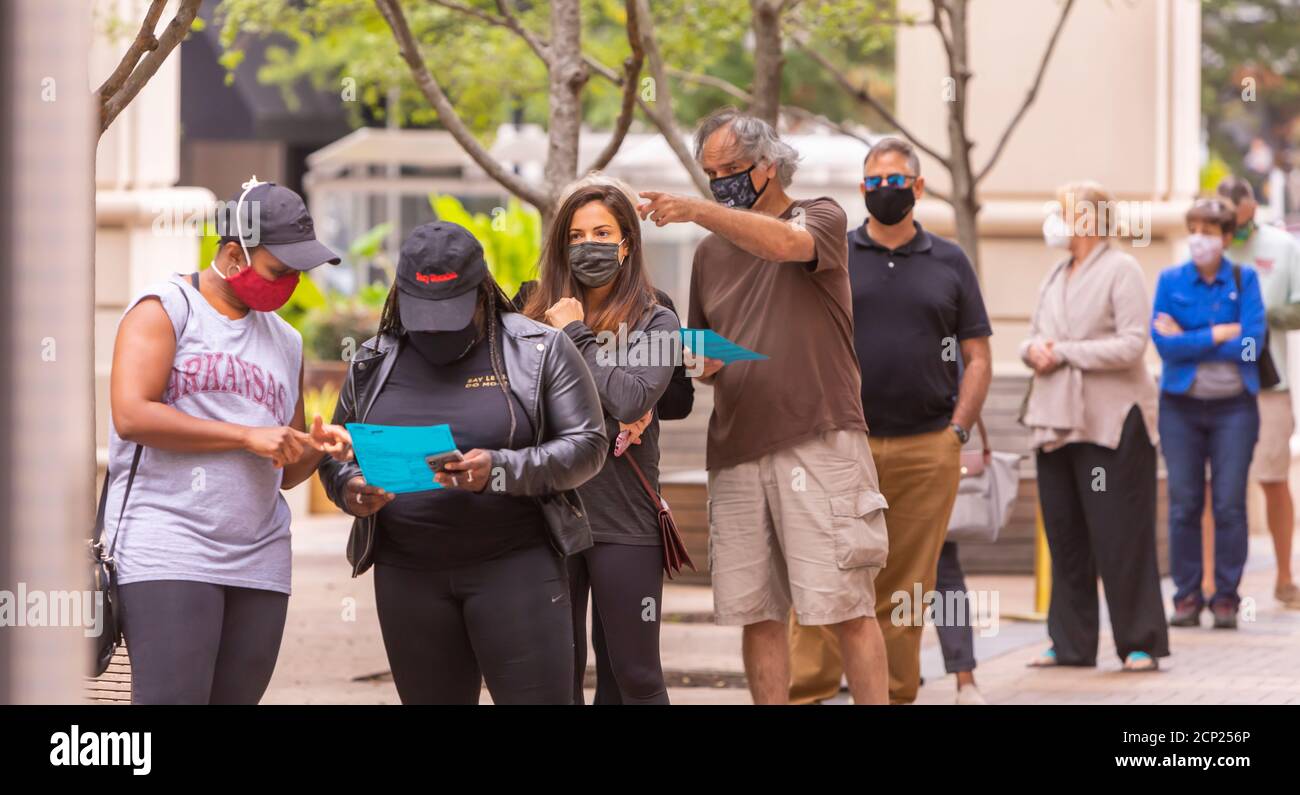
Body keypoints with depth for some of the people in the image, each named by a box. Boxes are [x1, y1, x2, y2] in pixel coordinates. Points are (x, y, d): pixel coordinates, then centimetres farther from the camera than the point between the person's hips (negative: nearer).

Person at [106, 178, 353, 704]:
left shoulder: (286, 341, 22)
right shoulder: (164, 309, 1)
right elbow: (130, 415, -14)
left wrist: (316, 447, 3)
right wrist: (248, 436, -13)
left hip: (260, 562, 7)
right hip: (168, 547, -7)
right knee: (174, 700, -16)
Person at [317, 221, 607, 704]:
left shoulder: (540, 349, -1)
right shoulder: (374, 362, 9)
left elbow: (587, 446, -6)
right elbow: (336, 454, 16)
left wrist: (500, 470, -22)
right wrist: (350, 489, -9)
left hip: (515, 563, -3)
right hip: (408, 571, 3)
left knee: (537, 697, -9)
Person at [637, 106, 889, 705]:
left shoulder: (821, 218, 3)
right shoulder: (710, 253, 18)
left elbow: (784, 243, -21)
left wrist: (698, 211, -31)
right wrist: (700, 363, 2)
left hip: (819, 441, -5)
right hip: (736, 452, 5)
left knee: (845, 607, -8)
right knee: (757, 614, 3)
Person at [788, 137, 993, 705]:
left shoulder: (949, 263, 12)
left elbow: (977, 357, 12)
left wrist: (958, 430, 1)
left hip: (926, 449, 1)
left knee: (907, 587, 3)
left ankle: (896, 693, 9)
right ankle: (808, 690, -5)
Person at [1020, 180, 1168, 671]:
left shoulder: (1121, 270, -6)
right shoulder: (1056, 276, 17)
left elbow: (1132, 345, -15)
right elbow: (1035, 337, 21)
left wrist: (1064, 352, -15)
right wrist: (1033, 350, -3)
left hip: (1110, 422, -7)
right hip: (1056, 421, 7)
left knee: (1121, 538, -5)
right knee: (1065, 538, 8)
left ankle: (1141, 644, 1)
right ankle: (1071, 644, 14)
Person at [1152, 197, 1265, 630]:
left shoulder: (1244, 279, 3)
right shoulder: (1171, 280, 4)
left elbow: (1251, 344, -9)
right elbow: (1163, 342, -9)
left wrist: (1188, 340, -9)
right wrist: (1221, 334, -11)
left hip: (1234, 404, -1)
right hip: (1181, 405, 1)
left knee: (1230, 504, -3)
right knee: (1183, 504, 0)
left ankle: (1226, 598, 4)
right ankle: (1187, 596, 7)